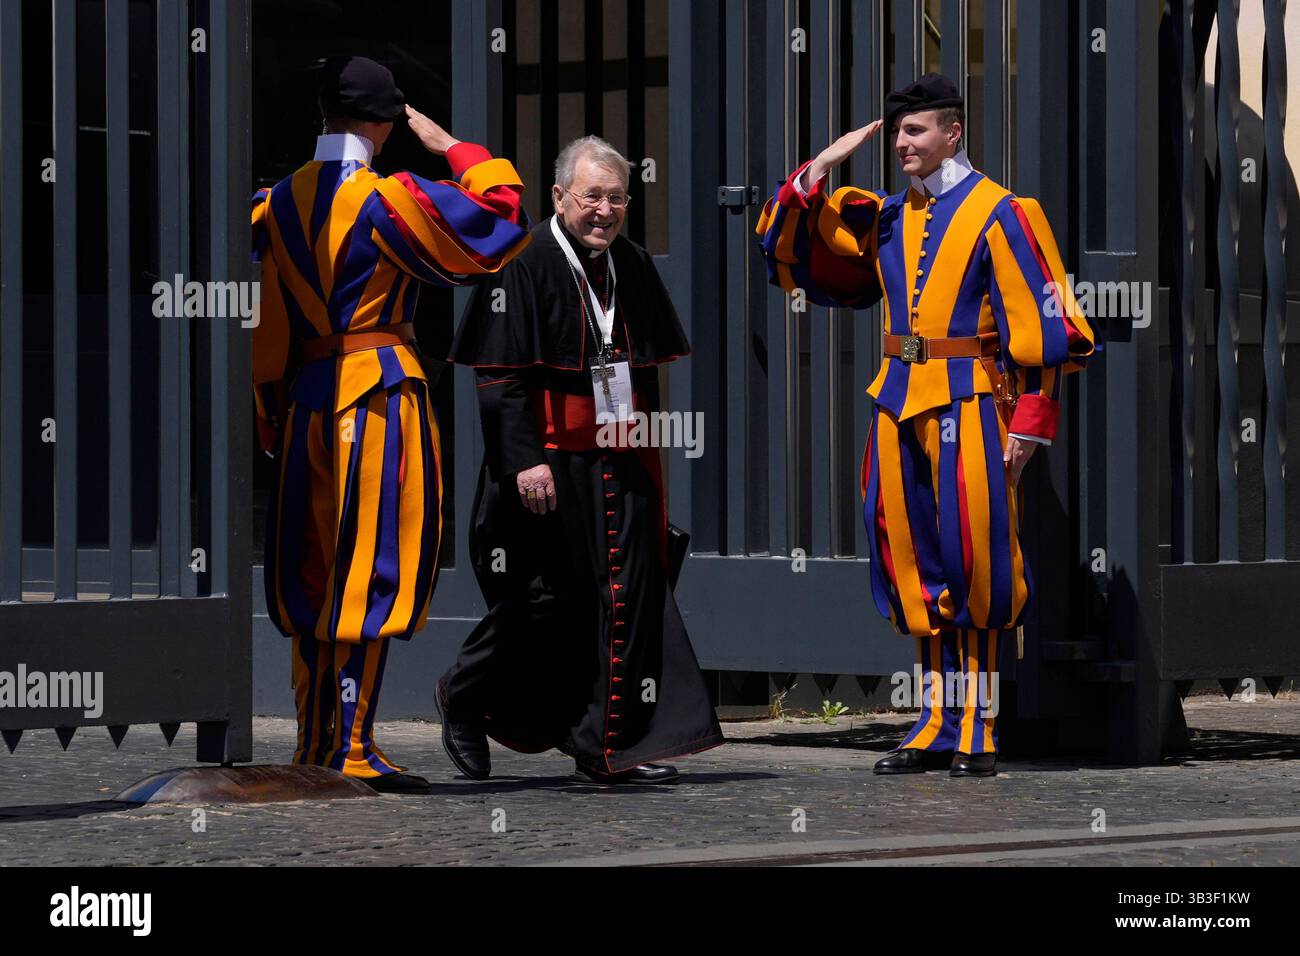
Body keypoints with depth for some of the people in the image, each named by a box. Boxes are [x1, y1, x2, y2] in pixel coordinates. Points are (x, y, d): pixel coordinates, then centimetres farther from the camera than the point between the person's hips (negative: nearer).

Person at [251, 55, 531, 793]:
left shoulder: (278, 203, 7)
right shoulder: (385, 199, -11)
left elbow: (266, 330, 9)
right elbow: (503, 223, -9)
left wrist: (271, 414, 16)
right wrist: (454, 148, 3)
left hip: (306, 397, 6)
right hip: (381, 390, -6)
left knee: (314, 569, 13)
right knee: (372, 570, -4)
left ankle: (313, 745, 17)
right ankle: (352, 752, -8)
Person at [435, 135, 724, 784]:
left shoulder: (632, 266, 11)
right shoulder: (525, 265, -9)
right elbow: (501, 374, -14)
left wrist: (649, 451, 16)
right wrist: (526, 460, -21)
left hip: (619, 465, 6)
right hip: (548, 465, -6)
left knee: (625, 600, 1)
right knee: (543, 602, -1)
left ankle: (608, 747, 6)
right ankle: (466, 700, 23)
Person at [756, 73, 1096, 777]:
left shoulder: (997, 214, -4)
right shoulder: (885, 219, 14)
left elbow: (1041, 324, -7)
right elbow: (793, 250, 16)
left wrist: (1029, 422, -12)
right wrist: (820, 169, 5)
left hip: (969, 408, -6)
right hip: (899, 406, 6)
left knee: (972, 568, -7)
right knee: (918, 568, 7)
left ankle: (978, 733, -2)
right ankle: (938, 726, 13)